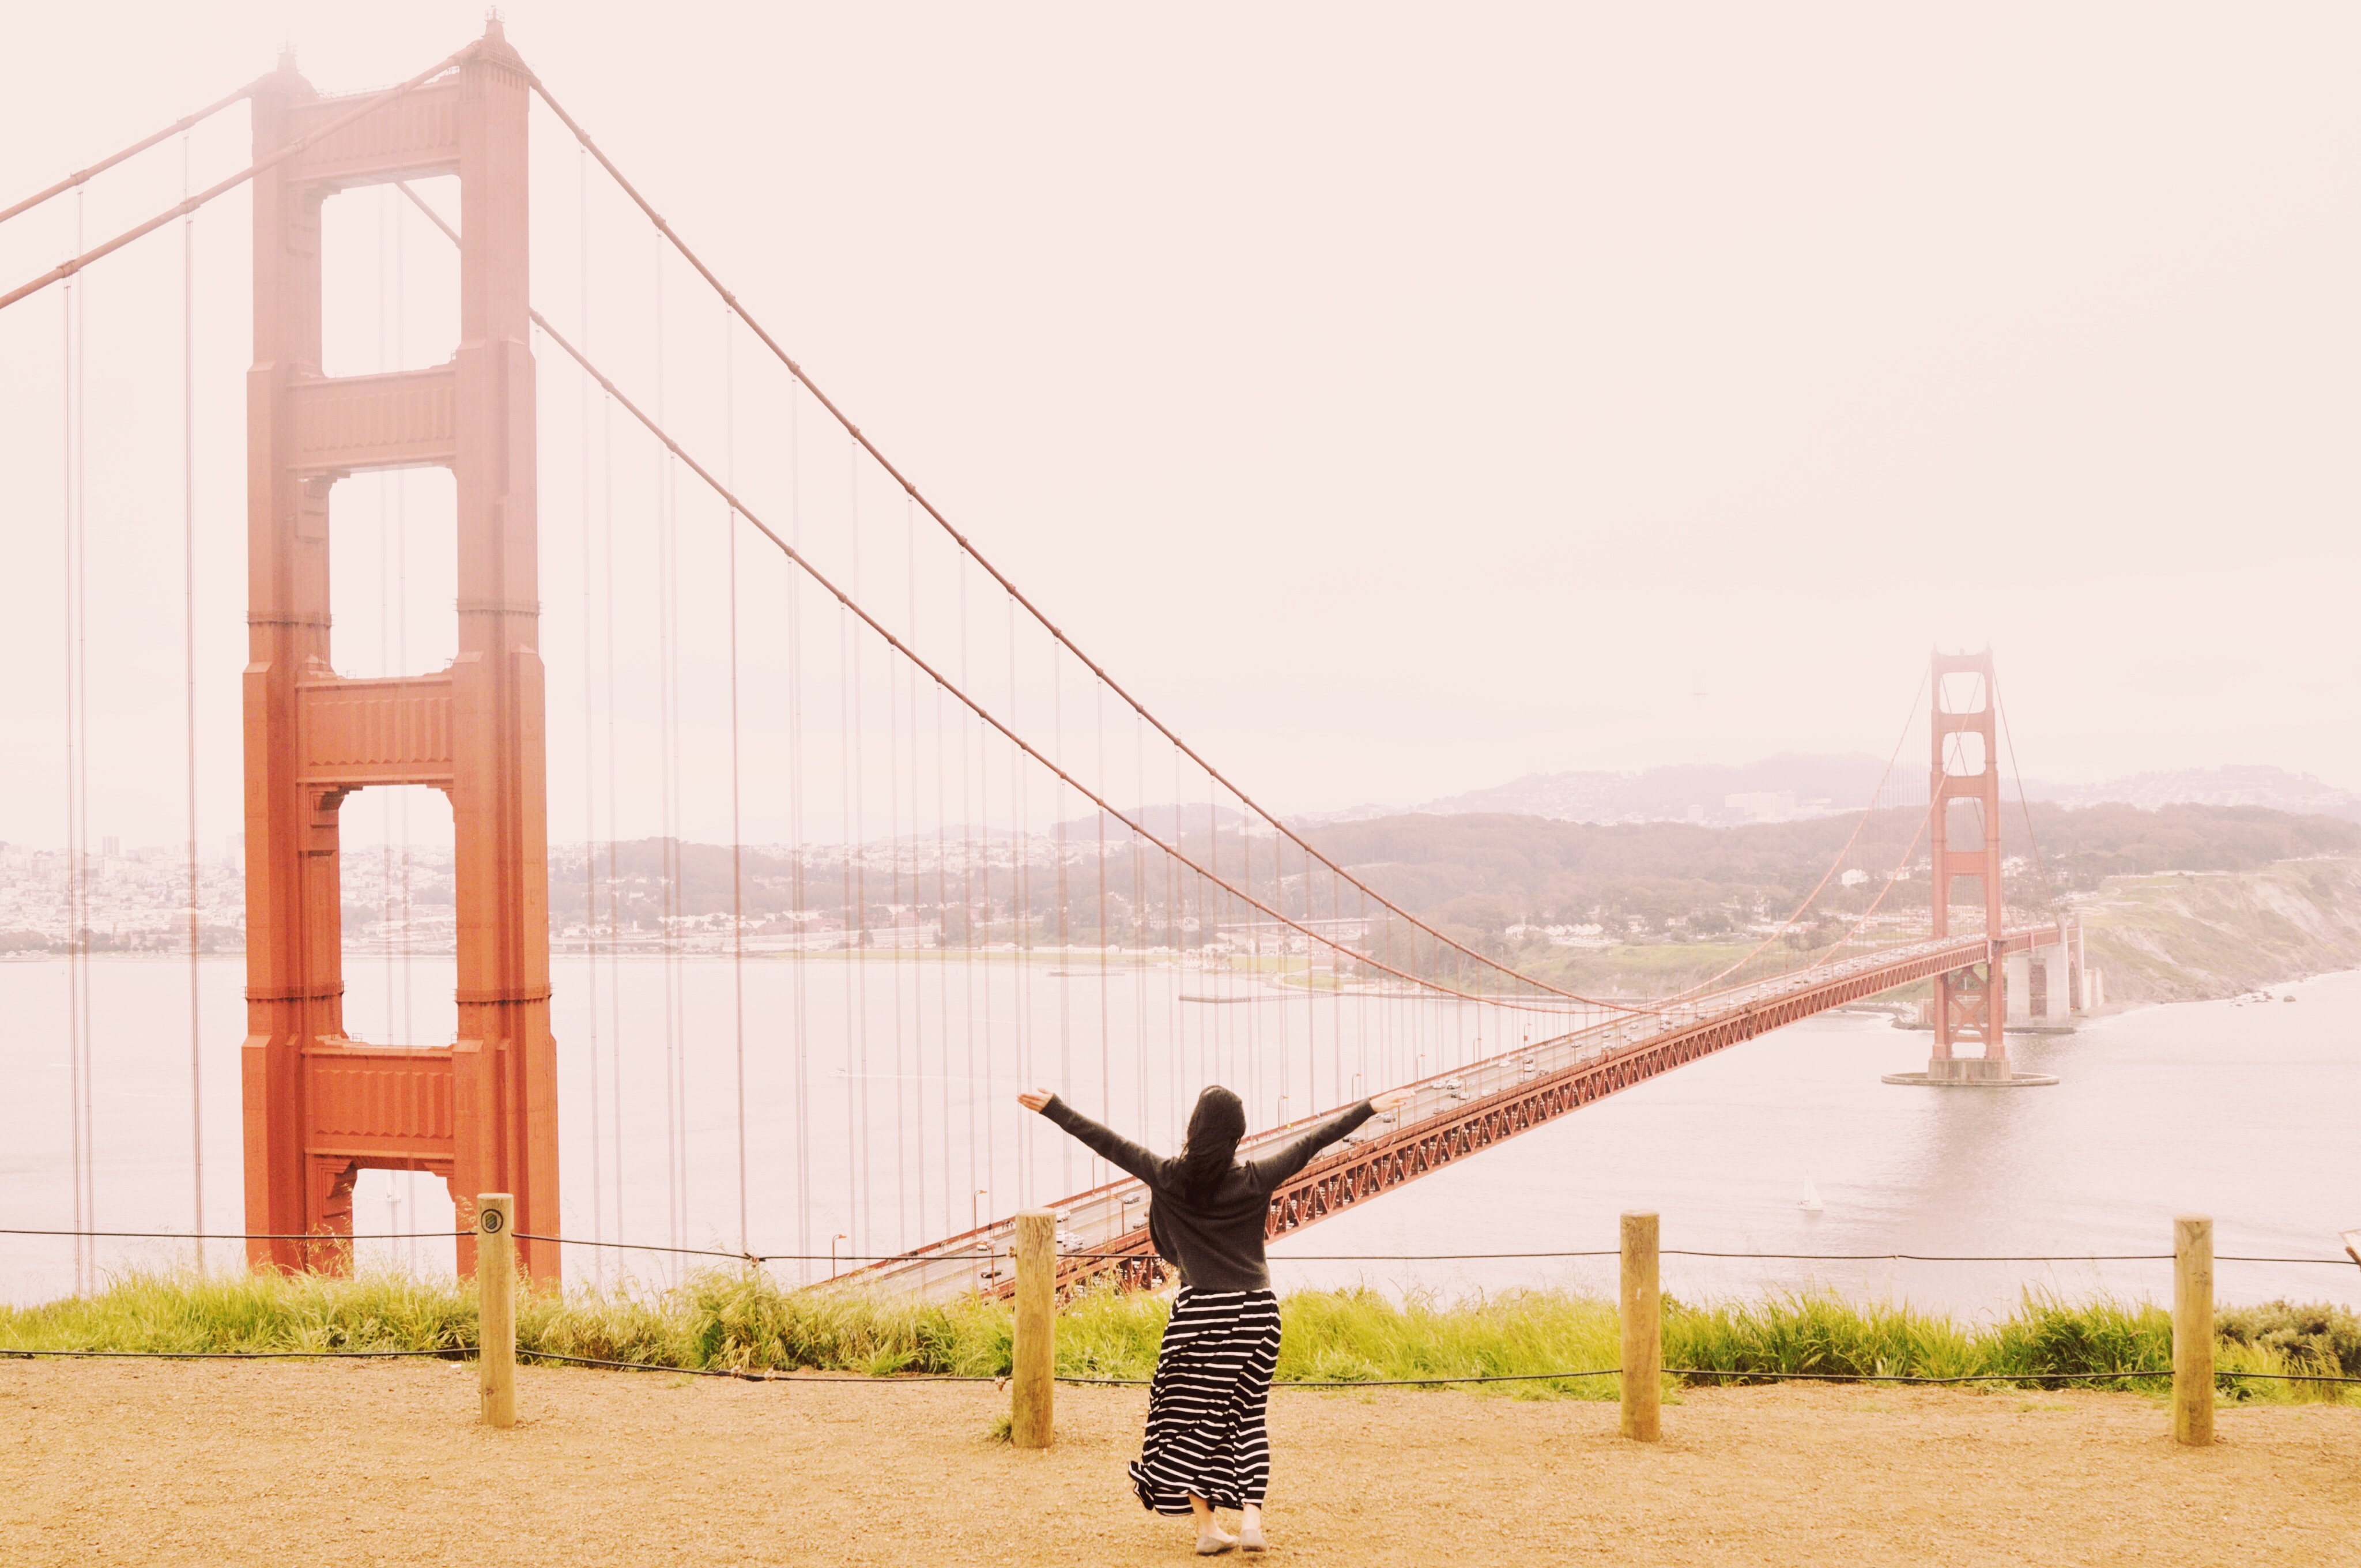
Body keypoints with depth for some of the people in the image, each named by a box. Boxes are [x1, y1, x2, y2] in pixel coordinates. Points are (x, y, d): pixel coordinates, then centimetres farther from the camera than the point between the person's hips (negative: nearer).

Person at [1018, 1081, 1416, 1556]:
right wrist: (1371, 1108, 7)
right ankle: (1251, 1517, 2)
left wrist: (1054, 1108, 6)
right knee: (1246, 1418, 12)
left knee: (1192, 1418, 10)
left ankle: (1206, 1526, 9)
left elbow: (1109, 1144, -1)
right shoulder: (1255, 1179, -5)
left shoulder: (1171, 1178, -6)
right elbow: (1311, 1142, 0)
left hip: (1199, 1310, -1)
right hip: (1254, 1310, 1)